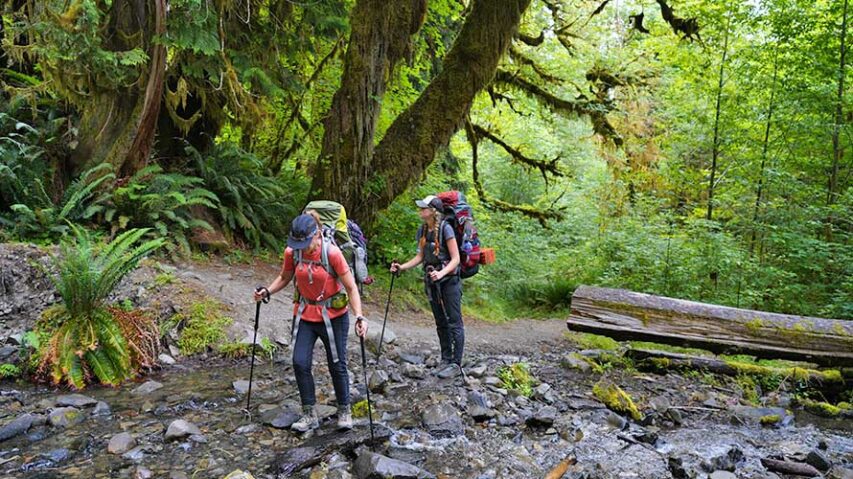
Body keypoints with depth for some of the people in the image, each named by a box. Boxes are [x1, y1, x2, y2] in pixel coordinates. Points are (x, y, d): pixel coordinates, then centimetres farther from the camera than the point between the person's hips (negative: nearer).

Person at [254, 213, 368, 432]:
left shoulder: (332, 253, -23)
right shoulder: (292, 252, -11)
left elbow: (351, 287, -20)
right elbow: (284, 277, 8)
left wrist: (359, 317, -30)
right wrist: (267, 291, -10)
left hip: (333, 316, -3)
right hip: (305, 315, 4)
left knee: (337, 365, 5)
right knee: (300, 363, -3)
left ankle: (344, 411, 26)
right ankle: (310, 414, 14)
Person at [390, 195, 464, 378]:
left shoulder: (445, 229, -16)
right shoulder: (422, 231, 5)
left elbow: (455, 259, -15)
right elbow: (420, 257, 10)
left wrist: (442, 273, -29)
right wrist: (401, 267, -3)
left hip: (449, 280, -7)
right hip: (432, 281, 7)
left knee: (454, 322, -1)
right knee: (441, 323, 14)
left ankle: (456, 364, 5)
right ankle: (446, 360, 25)